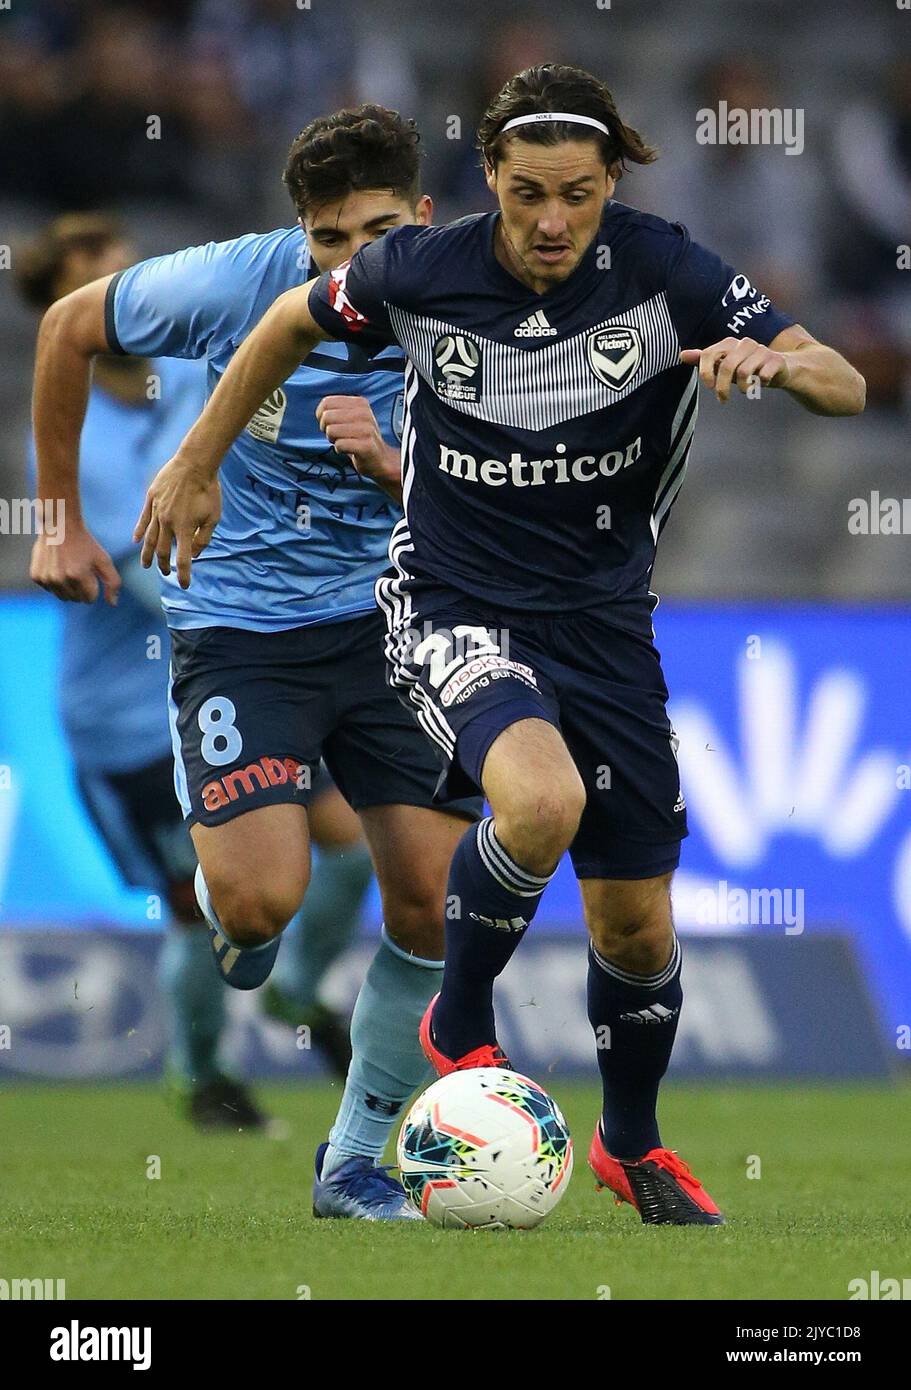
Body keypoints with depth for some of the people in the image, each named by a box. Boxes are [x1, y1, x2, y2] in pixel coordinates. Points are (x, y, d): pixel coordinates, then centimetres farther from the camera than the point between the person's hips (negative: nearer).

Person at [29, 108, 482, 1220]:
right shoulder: (238, 282, -15)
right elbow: (68, 328, 3)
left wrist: (389, 462, -24)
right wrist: (62, 522, 8)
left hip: (388, 621, 3)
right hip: (239, 621, -3)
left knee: (436, 901, -6)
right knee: (264, 899, -21)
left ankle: (352, 1163, 13)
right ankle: (222, 904, 20)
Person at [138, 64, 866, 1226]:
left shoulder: (662, 272, -13)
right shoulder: (418, 272, -14)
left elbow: (846, 387, -12)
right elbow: (292, 321, 7)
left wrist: (776, 360, -34)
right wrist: (196, 464, 12)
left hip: (603, 617, 3)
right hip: (453, 608, -3)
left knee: (637, 928, 8)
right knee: (542, 799, -34)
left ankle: (632, 1145, 38)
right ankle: (459, 1030, -6)